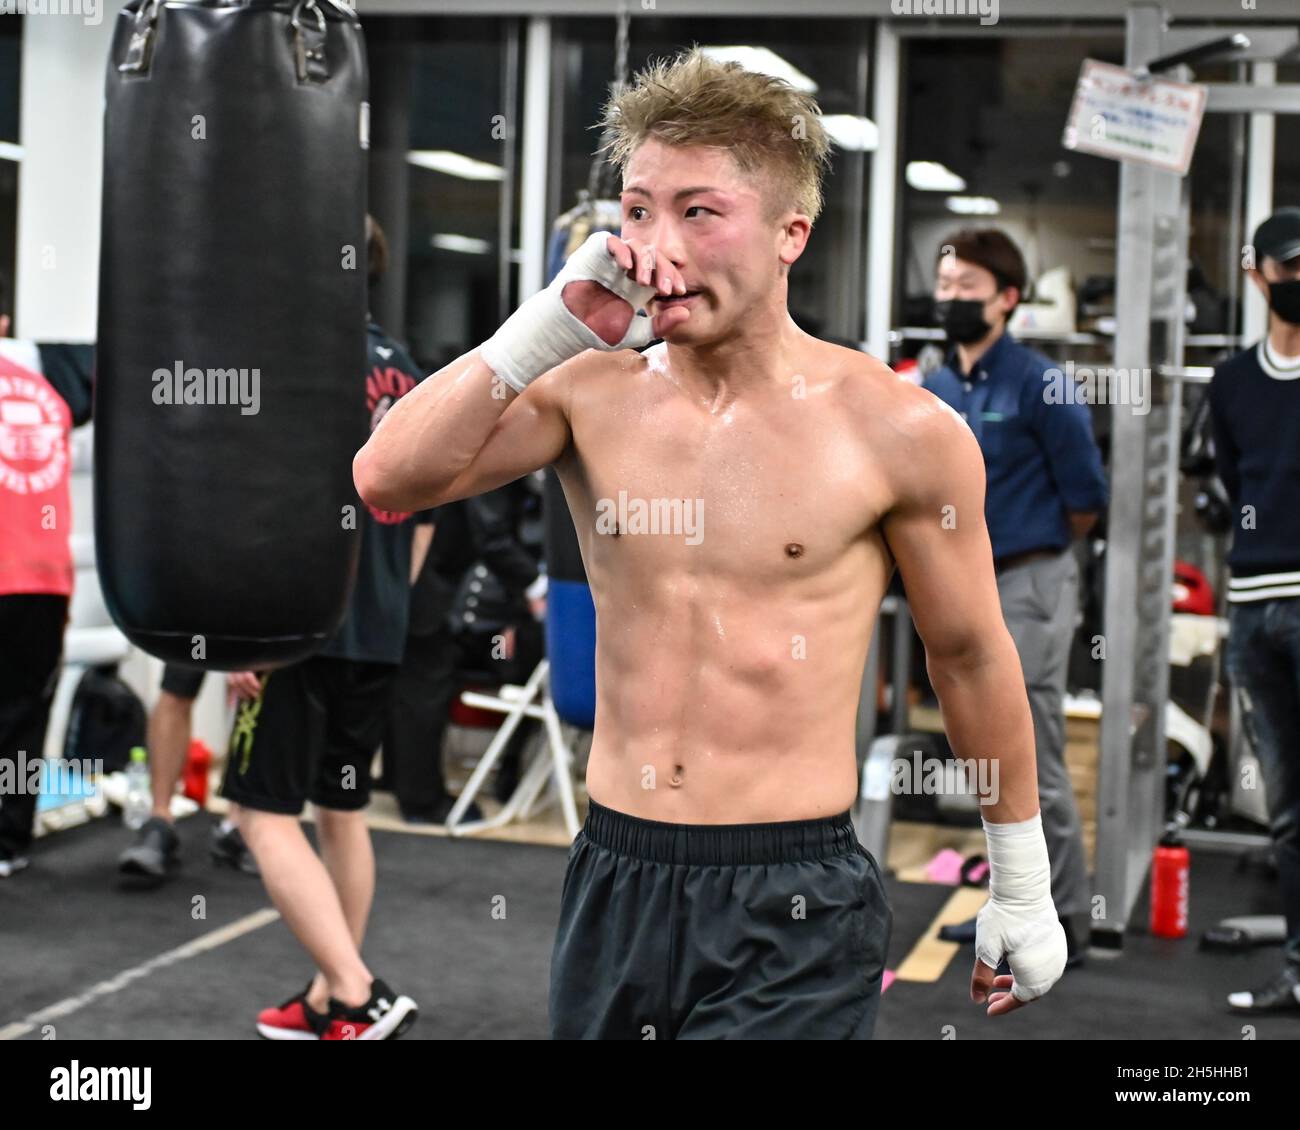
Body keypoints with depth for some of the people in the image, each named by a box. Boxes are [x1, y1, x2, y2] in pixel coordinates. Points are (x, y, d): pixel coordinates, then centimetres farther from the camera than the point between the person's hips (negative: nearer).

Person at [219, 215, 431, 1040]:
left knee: (267, 812, -3)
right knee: (343, 810, 16)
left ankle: (357, 996, -12)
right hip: (380, 636, 8)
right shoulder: (407, 374, 12)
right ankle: (331, 998, 24)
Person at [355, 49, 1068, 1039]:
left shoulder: (898, 429, -7)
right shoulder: (590, 394, 1)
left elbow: (972, 661, 4)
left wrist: (1023, 892, 11)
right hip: (612, 883, 4)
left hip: (794, 916, -4)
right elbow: (388, 478, -10)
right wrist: (554, 325, -14)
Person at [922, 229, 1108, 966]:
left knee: (1036, 765, -5)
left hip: (1029, 587, -7)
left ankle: (1064, 925, 5)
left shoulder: (1039, 385, -13)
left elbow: (1086, 496, -9)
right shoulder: (936, 389, 7)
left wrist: (1039, 552, 5)